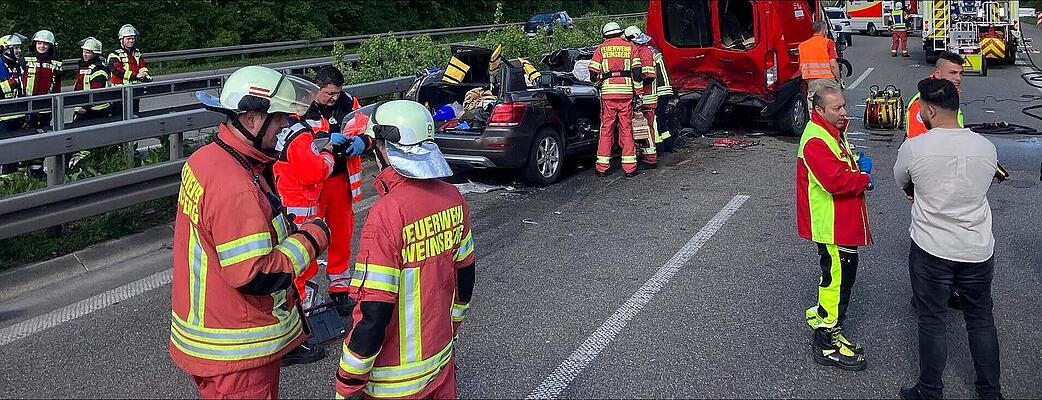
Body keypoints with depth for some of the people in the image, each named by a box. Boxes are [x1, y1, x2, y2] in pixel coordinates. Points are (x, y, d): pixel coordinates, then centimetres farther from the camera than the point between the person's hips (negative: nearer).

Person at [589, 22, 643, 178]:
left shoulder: (601, 49, 5)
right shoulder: (630, 47, 6)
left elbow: (593, 75, 1)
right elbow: (636, 72, -1)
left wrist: (598, 84, 21)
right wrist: (638, 93, 4)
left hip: (608, 94, 0)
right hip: (626, 92, 0)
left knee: (606, 129, 7)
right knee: (627, 129, 5)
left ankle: (602, 167, 9)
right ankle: (629, 167, 5)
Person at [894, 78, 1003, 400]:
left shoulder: (913, 148, -16)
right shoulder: (986, 147, -5)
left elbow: (900, 181, 5)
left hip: (931, 251, -3)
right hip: (978, 250, 3)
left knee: (932, 322, 9)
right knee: (981, 320, 17)